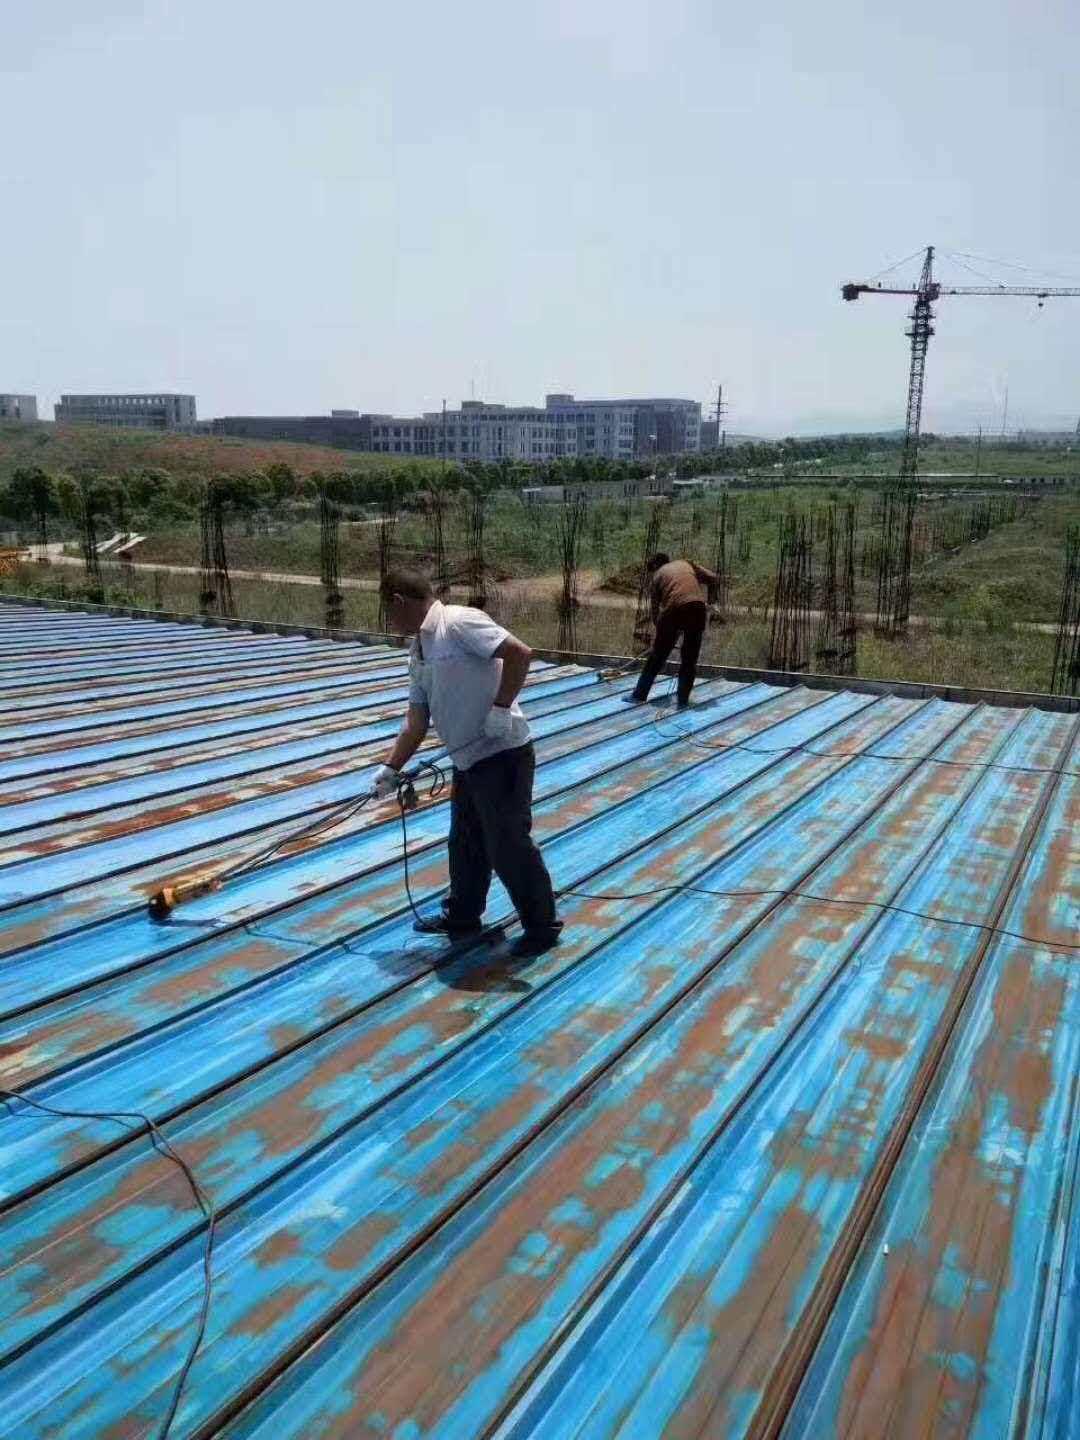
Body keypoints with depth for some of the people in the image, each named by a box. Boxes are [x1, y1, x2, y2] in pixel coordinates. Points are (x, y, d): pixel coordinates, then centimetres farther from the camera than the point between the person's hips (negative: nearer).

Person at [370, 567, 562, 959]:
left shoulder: (459, 622, -15)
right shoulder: (418, 652, 13)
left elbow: (520, 653, -24)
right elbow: (416, 723, 17)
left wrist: (500, 707, -21)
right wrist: (391, 769, 17)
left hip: (502, 755, -9)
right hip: (467, 761, 9)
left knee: (508, 846, 0)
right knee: (465, 843, 21)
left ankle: (542, 927, 17)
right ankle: (462, 916, 39)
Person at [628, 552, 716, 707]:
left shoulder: (657, 576, 20)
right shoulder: (686, 563, 25)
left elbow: (655, 609, 18)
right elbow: (712, 578, 17)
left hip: (673, 610, -1)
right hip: (698, 608, 1)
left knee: (657, 656, 13)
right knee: (690, 658, 14)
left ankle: (639, 695, 19)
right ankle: (683, 700, 15)